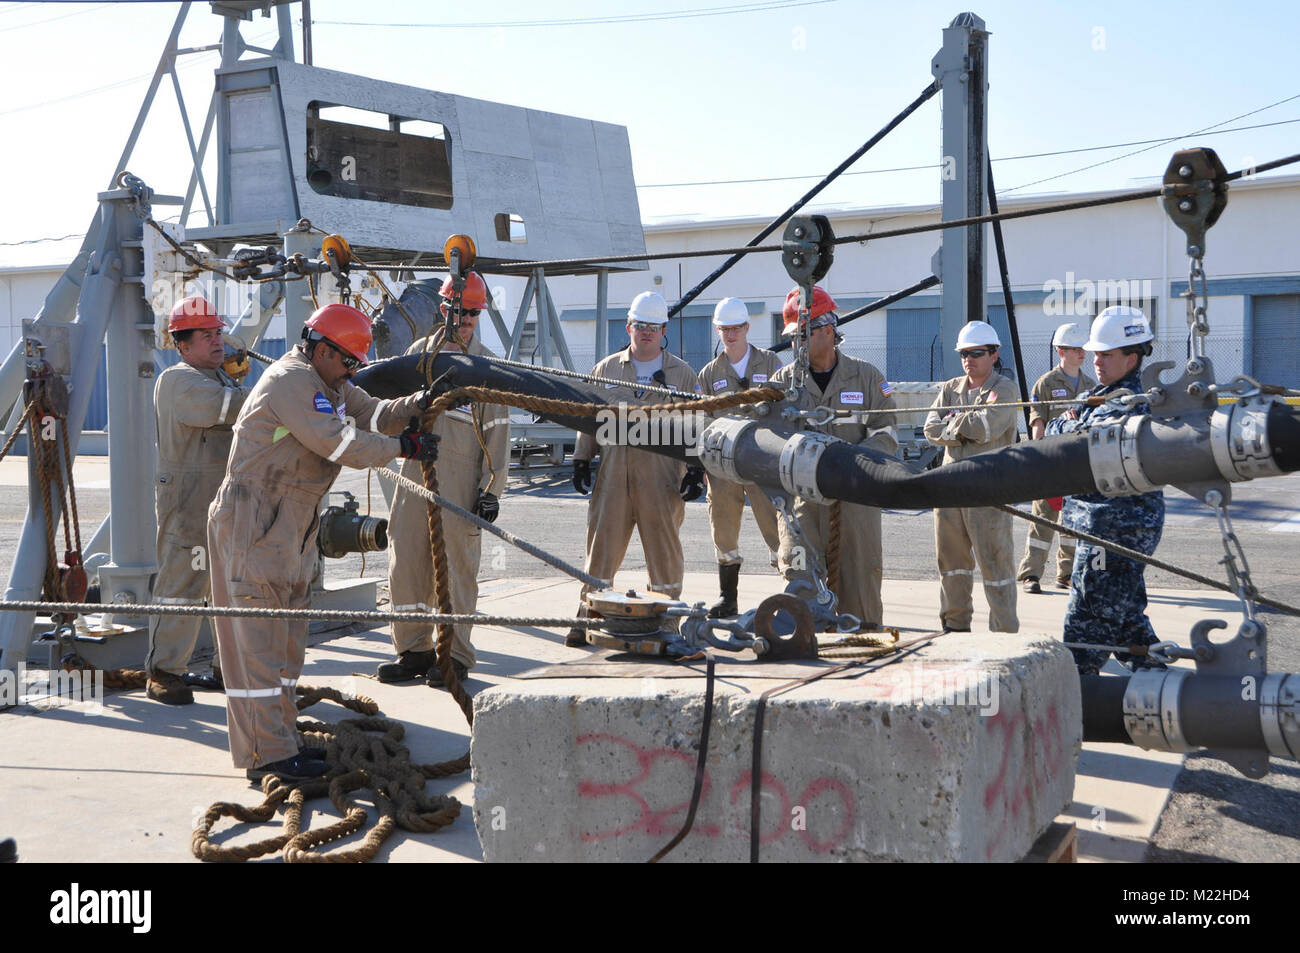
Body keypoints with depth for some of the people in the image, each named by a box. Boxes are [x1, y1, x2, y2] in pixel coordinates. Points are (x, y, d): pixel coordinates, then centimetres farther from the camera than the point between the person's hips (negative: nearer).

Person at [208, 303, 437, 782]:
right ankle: (268, 756, -5)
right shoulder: (290, 381, -17)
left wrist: (416, 405, -8)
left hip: (292, 527, 11)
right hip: (254, 524, -11)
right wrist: (403, 446, -18)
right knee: (260, 639, -7)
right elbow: (338, 443, -24)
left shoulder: (330, 383, 16)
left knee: (287, 639, 14)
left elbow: (372, 414, 10)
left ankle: (279, 742, 21)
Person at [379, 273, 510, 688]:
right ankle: (414, 650, 13)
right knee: (406, 563, 2)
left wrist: (491, 488, -5)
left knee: (456, 566, -3)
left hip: (461, 481, -3)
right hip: (415, 471, 4)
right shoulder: (419, 353, 13)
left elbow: (497, 432, 1)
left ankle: (454, 656, 6)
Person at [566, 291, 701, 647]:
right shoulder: (606, 369, 14)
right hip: (613, 469, 1)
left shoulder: (682, 373, 9)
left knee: (663, 545, 2)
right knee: (602, 544, 1)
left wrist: (696, 469, -2)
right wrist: (582, 460, 9)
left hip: (662, 473, -1)